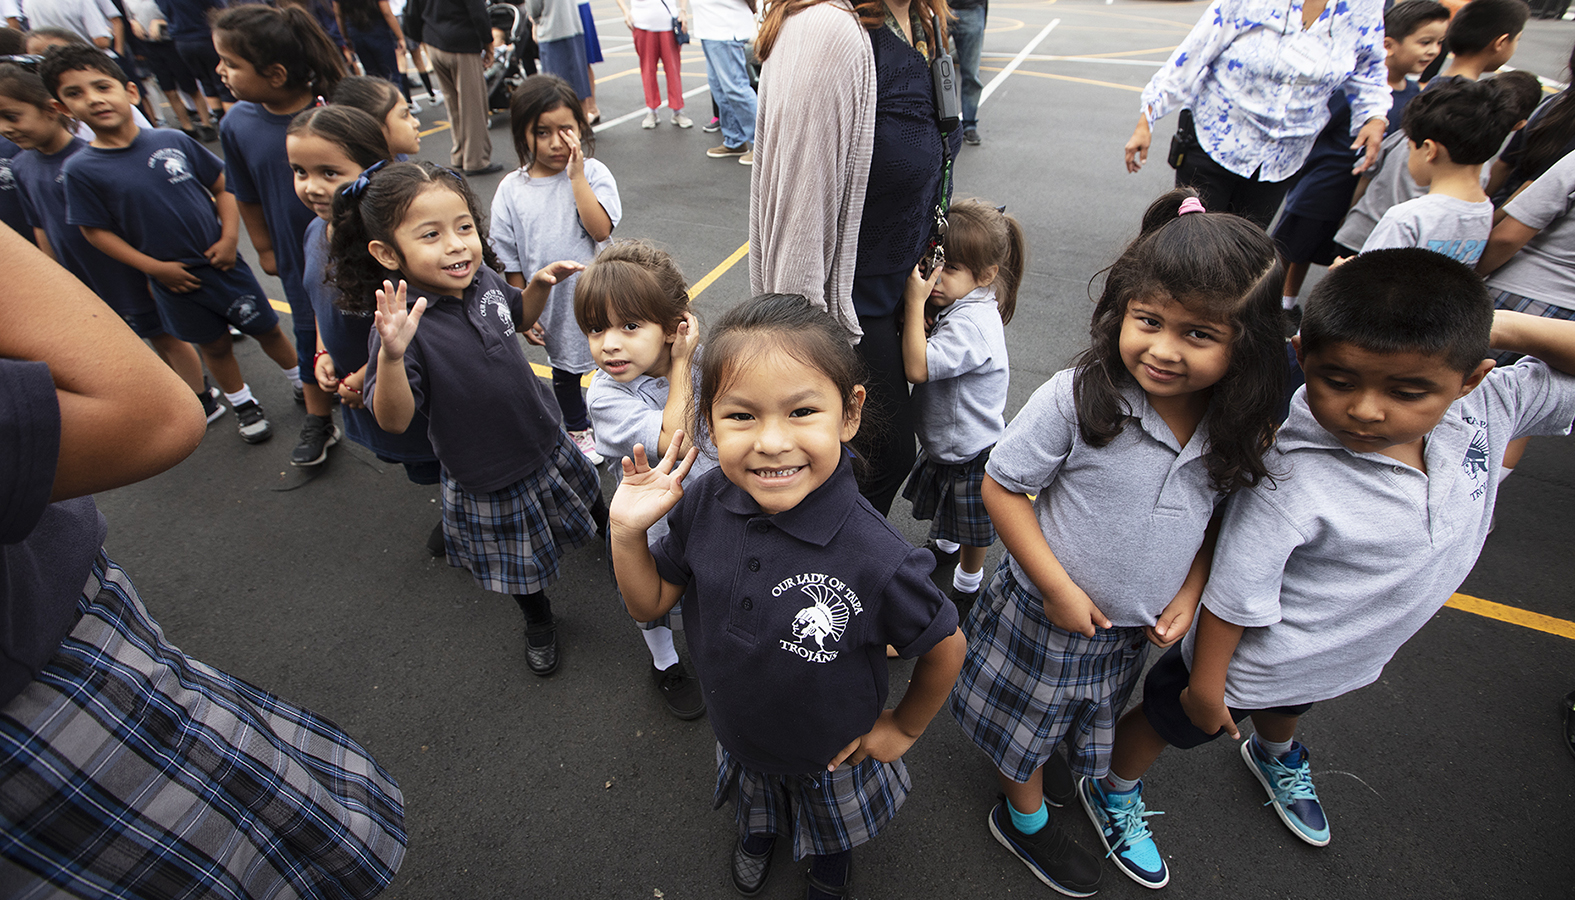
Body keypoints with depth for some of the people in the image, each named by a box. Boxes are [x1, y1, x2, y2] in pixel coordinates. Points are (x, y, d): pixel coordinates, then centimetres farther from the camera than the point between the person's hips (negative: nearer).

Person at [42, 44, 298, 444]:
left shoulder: (173, 141, -5)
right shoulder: (81, 169, -6)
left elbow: (223, 187, 2)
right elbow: (96, 230, -2)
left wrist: (229, 238, -8)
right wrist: (154, 267, -10)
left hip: (222, 263, 0)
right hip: (171, 277, 0)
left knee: (266, 327, 9)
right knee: (214, 344, 13)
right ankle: (244, 406, 33)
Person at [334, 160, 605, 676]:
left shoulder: (483, 280, -11)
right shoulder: (401, 325, -28)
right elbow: (393, 421, -32)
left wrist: (539, 284, -9)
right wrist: (392, 354, -49)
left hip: (545, 441, 4)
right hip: (486, 477, -4)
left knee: (589, 502, 29)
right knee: (520, 560, 19)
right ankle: (539, 621, 50)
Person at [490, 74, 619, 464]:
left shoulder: (592, 172, -9)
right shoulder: (512, 190, -6)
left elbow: (601, 229, -24)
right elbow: (509, 260, 0)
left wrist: (576, 177, -22)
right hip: (552, 304, 2)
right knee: (565, 370, 21)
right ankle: (578, 430, 45)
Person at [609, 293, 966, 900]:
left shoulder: (874, 560, -41)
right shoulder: (703, 503, -27)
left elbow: (946, 645, -21)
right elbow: (650, 604, -11)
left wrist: (904, 728, -7)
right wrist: (627, 529, -28)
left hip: (832, 755, -2)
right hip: (735, 734, 3)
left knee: (833, 829, 34)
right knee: (751, 800, 37)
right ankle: (757, 827, 73)